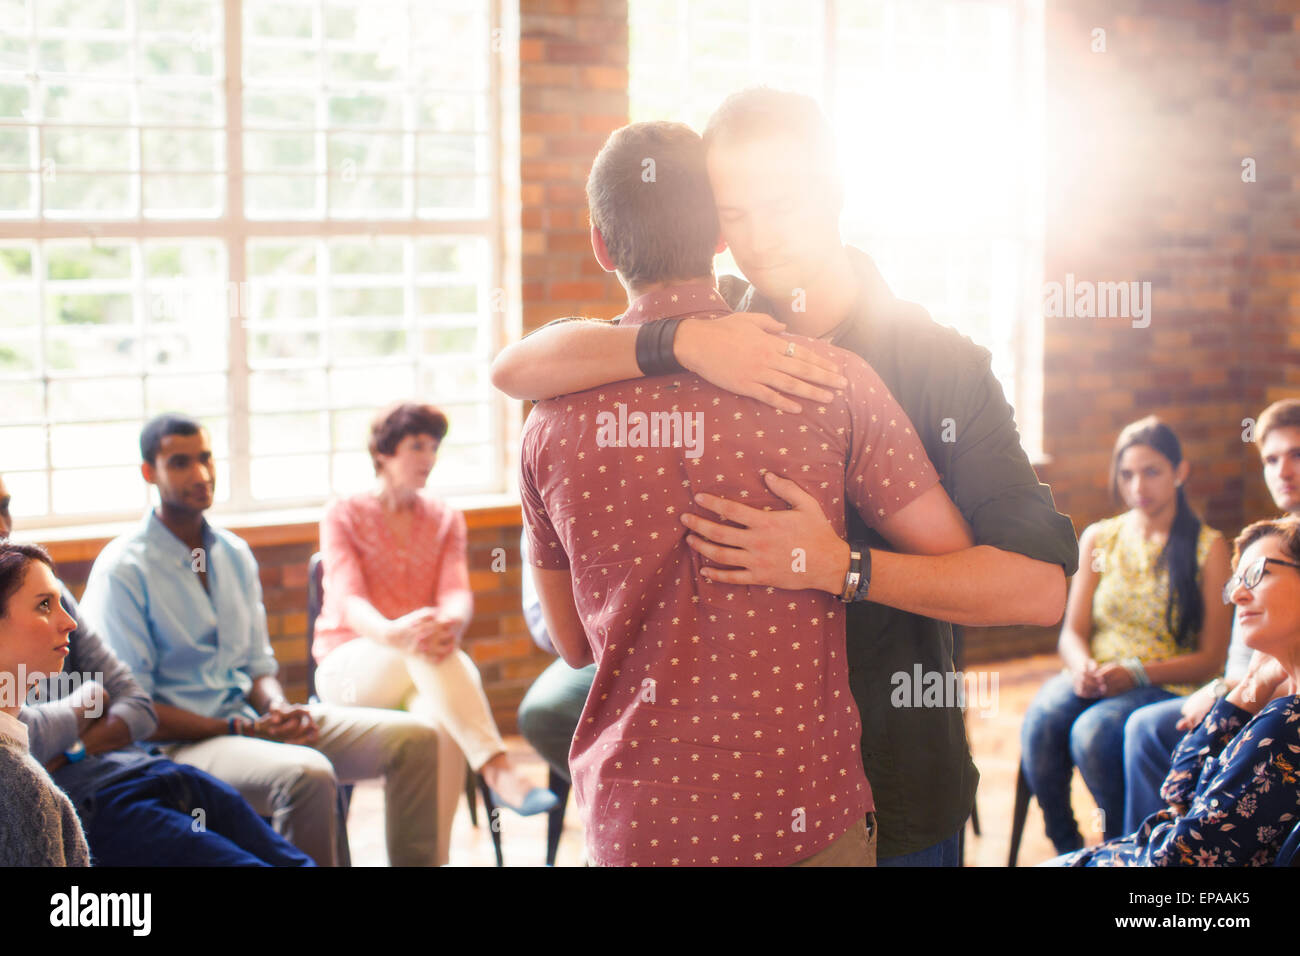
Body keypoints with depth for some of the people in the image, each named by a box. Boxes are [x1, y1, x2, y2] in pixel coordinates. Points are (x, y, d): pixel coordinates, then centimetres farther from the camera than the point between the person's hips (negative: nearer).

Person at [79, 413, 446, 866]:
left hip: (253, 720, 7)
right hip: (179, 743, -7)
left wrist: (279, 709, -5)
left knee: (414, 738, -7)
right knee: (307, 774, -36)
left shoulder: (234, 554, 13)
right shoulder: (122, 570, -9)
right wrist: (242, 730, -17)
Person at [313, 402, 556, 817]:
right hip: (349, 665, -3)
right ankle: (498, 772, -51)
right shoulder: (343, 514, 2)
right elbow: (349, 600, -15)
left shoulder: (446, 518, 13)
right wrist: (390, 632, -40)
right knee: (420, 646, -39)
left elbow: (458, 592, -5)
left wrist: (451, 622, -33)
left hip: (426, 670, 3)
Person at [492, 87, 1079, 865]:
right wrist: (680, 342, -29)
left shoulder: (942, 363, -10)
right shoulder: (714, 327, -1)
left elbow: (1042, 584, -19)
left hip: (891, 781, -2)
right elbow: (516, 369, -14)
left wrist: (846, 567, -31)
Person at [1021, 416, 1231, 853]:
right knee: (1041, 722, -30)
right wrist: (1082, 667, -12)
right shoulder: (1098, 538, 13)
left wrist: (1136, 673, -18)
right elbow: (1073, 629, 12)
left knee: (1093, 731, -34)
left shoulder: (1208, 547, 0)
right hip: (1094, 680, 4)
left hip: (1167, 687, -3)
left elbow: (1211, 658, -4)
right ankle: (1066, 851, -11)